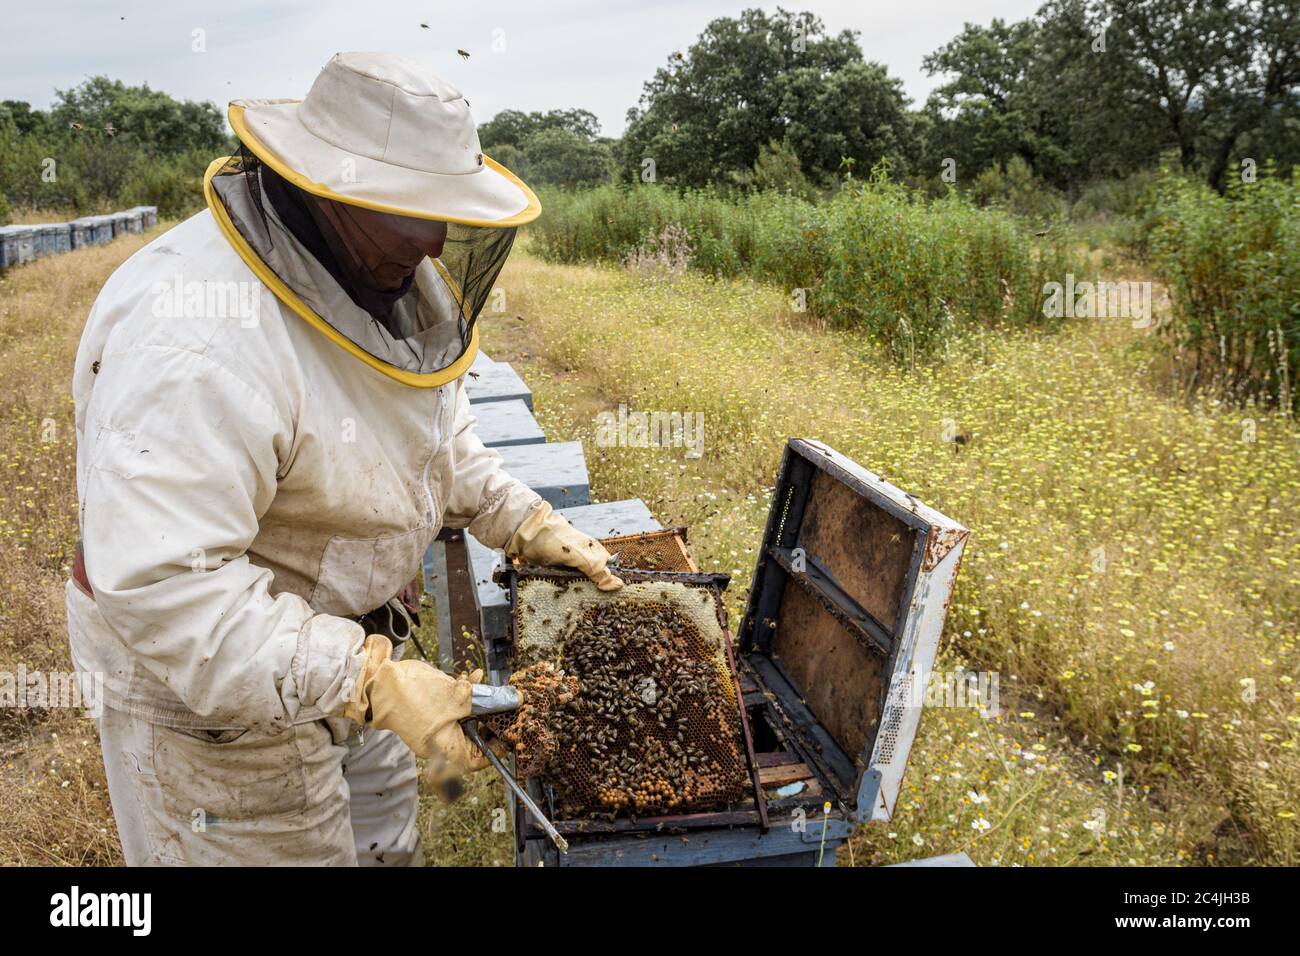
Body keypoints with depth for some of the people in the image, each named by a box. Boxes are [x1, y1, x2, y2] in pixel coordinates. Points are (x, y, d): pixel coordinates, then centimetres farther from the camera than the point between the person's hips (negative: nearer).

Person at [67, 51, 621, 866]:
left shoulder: (382, 274, -4)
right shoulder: (198, 336, -34)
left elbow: (436, 429, 11)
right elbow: (160, 585, -37)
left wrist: (528, 524, 2)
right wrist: (372, 683, -37)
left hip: (349, 646, 8)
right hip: (219, 688, -8)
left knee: (387, 843, 25)